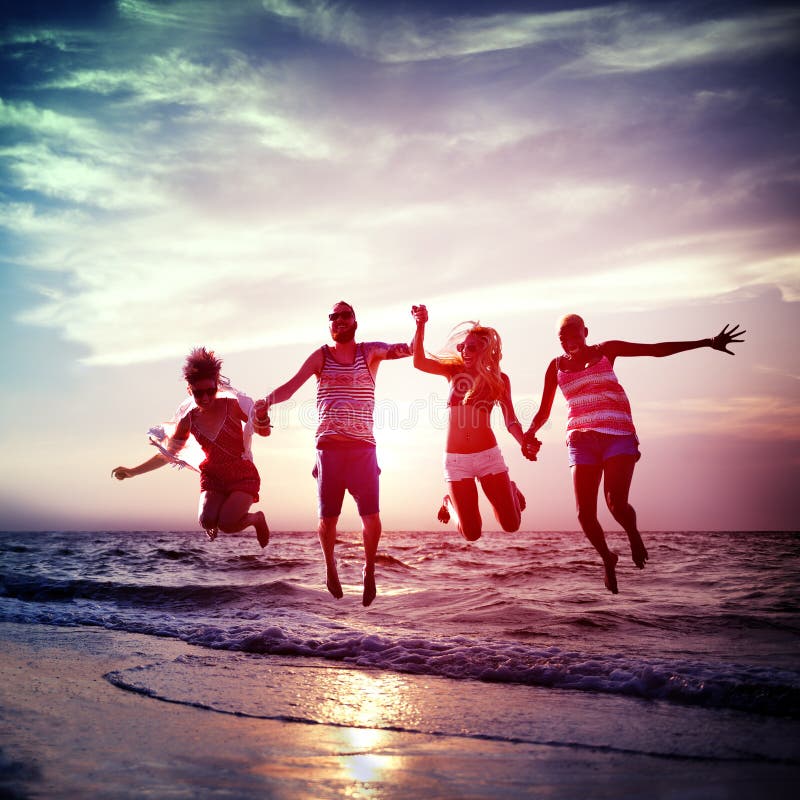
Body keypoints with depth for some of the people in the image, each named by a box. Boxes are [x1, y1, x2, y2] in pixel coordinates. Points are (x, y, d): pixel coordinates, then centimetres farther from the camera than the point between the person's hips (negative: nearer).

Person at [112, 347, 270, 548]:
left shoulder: (233, 405, -10)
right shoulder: (188, 420, -2)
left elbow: (264, 433, -4)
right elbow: (167, 454, 10)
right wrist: (132, 472, 7)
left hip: (243, 477, -2)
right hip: (212, 478, 2)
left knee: (227, 524, -23)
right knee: (207, 520, -26)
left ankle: (257, 518, 8)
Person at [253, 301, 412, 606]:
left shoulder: (370, 352, 6)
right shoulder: (321, 356, 6)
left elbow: (394, 349, -12)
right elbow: (292, 385, -6)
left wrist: (404, 349, -35)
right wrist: (267, 401, -25)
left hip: (363, 447, 0)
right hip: (328, 447, 0)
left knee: (371, 516, -7)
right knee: (328, 518, 4)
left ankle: (369, 570, 18)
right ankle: (330, 567, 31)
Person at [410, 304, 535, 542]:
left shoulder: (498, 379, 4)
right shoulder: (454, 371, 4)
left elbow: (511, 421, 0)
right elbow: (419, 362, -11)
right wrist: (421, 326, -20)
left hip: (488, 455, 0)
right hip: (455, 459, 0)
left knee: (511, 524, -3)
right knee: (472, 534, -1)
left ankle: (511, 491, 31)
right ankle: (451, 503, 31)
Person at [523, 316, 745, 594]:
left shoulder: (605, 351, 8)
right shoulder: (557, 366, 11)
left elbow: (656, 349, 6)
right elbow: (543, 411, 12)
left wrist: (707, 342, 2)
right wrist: (530, 433, -11)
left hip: (618, 435, -2)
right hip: (581, 441, 2)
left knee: (616, 503, -22)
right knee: (585, 514, -8)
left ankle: (633, 534, 13)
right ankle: (607, 559, 20)